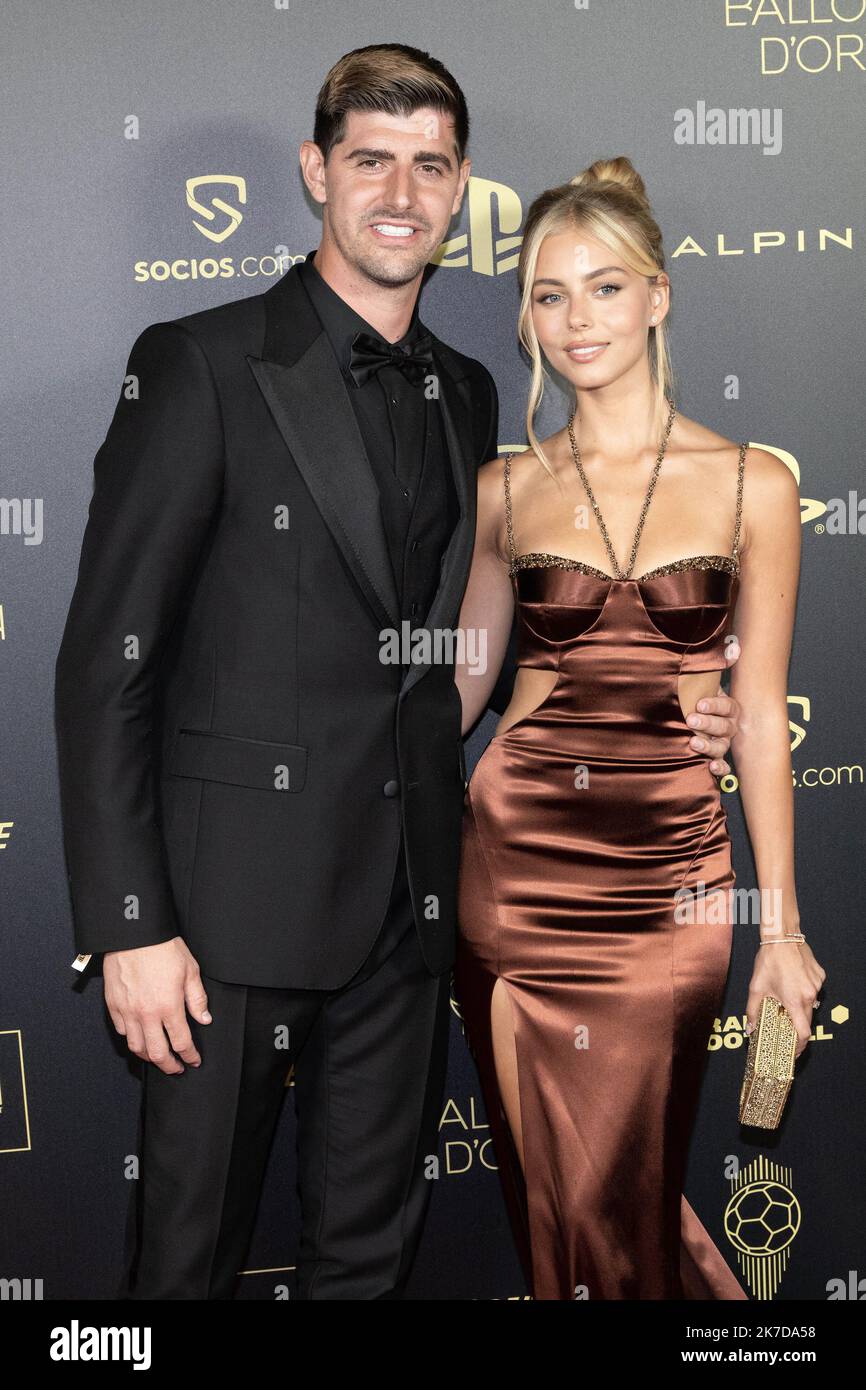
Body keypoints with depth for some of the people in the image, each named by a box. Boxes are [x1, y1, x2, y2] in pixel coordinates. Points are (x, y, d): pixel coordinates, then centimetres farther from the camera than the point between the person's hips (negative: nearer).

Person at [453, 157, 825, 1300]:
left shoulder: (752, 484, 0)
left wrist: (782, 927, 1)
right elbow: (455, 685, 11)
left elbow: (759, 713, 2)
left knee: (621, 1204, 3)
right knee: (548, 1193, 12)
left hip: (669, 874, -2)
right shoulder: (506, 489, 5)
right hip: (514, 861, 2)